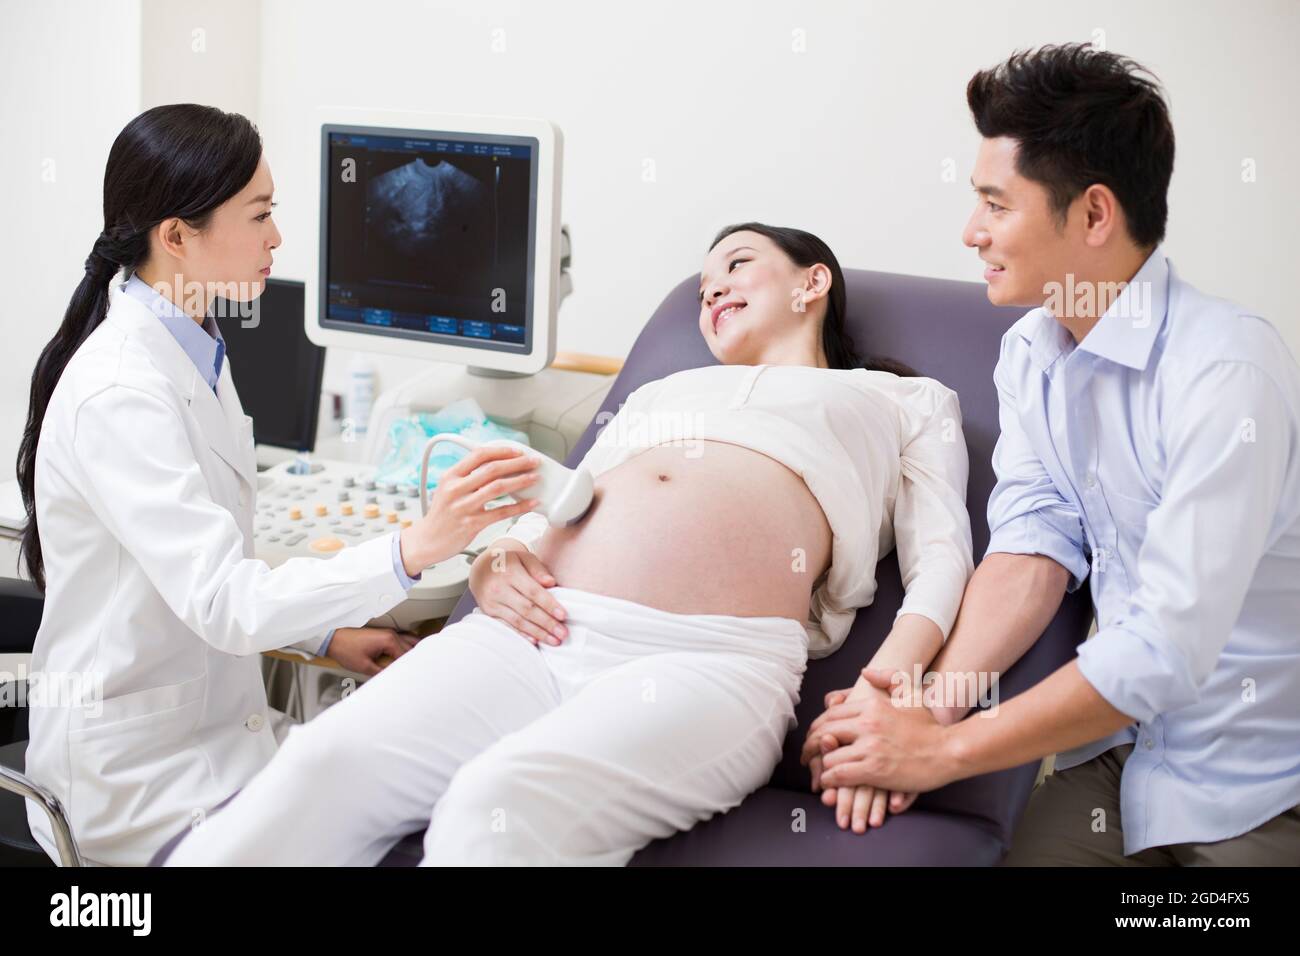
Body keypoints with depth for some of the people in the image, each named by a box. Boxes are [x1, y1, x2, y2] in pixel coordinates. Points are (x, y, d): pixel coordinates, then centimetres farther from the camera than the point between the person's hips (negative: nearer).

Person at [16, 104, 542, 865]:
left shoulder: (194, 348, 6)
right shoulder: (120, 392, -23)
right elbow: (222, 602, -30)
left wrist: (326, 632, 5)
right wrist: (414, 550, -39)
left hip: (214, 728, 8)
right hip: (139, 775, -8)